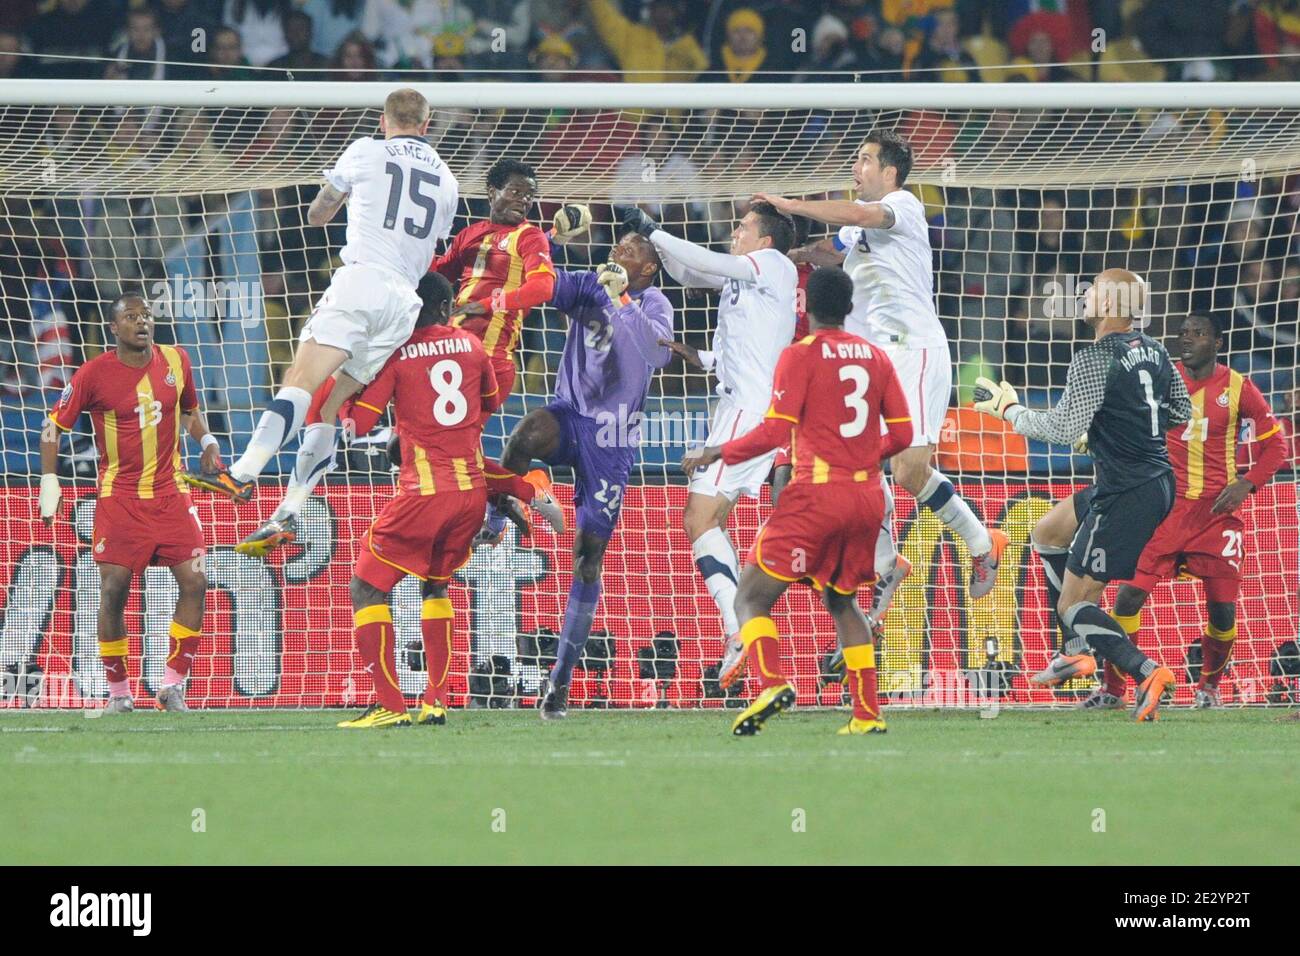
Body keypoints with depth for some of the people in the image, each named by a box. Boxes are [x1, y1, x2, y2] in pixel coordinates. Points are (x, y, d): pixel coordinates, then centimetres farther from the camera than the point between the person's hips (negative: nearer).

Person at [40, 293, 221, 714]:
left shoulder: (175, 361, 3)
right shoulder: (94, 374, -9)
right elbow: (54, 426, -1)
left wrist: (207, 441, 4)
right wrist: (49, 481, -9)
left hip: (171, 493, 3)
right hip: (120, 497, -3)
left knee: (194, 581, -9)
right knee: (113, 589, -7)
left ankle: (173, 687, 0)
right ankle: (118, 693, 7)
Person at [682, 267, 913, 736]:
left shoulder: (800, 355, -5)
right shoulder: (876, 357, 11)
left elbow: (775, 432, -12)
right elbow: (902, 434, 10)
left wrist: (714, 454, -1)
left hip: (817, 492, -6)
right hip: (868, 496, 6)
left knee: (751, 597, -2)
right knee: (842, 602, 22)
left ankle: (772, 683, -27)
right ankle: (868, 713, 12)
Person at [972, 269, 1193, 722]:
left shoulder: (1093, 359, -17)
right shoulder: (1154, 350, 8)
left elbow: (1063, 429, -19)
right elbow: (1181, 412, 19)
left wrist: (1009, 410, -4)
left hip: (1125, 493, -9)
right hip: (1159, 483, 9)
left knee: (1073, 606, -4)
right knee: (1046, 532, 27)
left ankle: (1147, 671, -23)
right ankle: (1077, 651, 27)